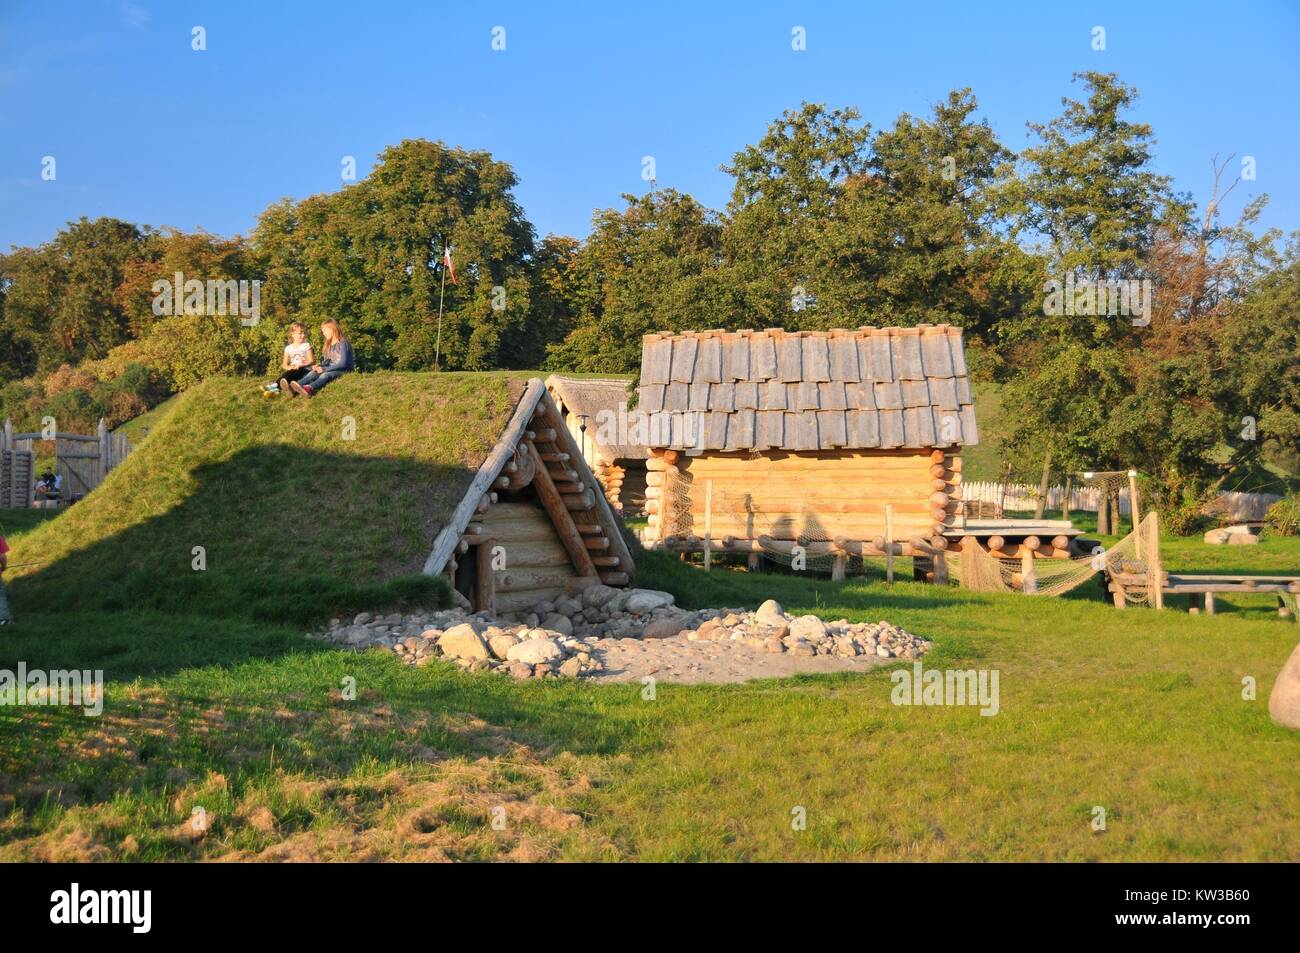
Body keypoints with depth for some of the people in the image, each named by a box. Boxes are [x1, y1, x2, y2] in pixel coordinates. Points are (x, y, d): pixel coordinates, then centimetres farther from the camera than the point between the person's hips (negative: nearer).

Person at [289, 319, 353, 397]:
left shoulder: (342, 343, -8)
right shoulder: (328, 345, 18)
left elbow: (343, 363, -17)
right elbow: (326, 361, 15)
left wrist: (324, 369, -21)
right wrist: (319, 366, -8)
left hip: (343, 371, -7)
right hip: (331, 370, 7)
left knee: (325, 375, -35)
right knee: (314, 373, -21)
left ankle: (309, 388, -66)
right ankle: (294, 388, -48)